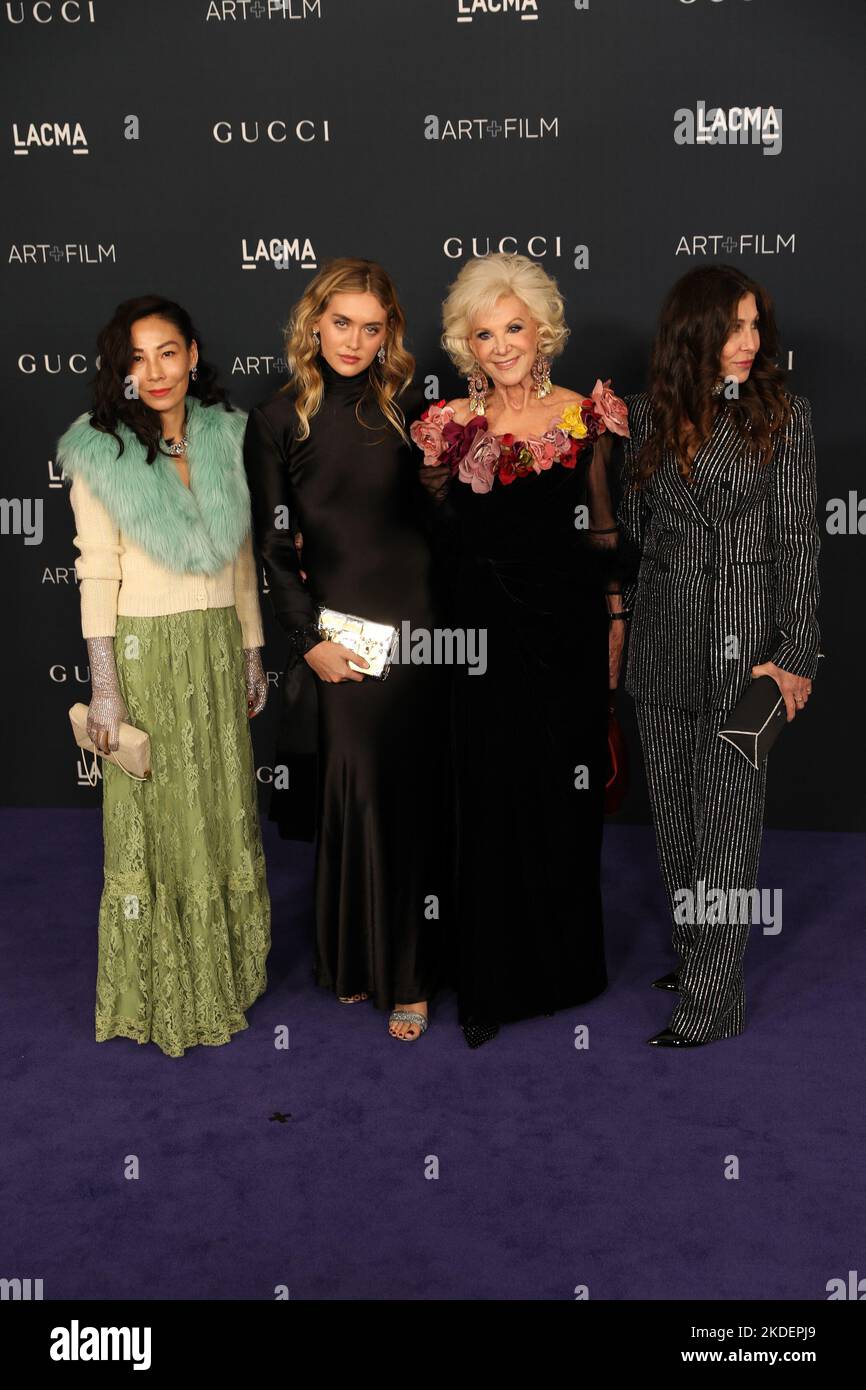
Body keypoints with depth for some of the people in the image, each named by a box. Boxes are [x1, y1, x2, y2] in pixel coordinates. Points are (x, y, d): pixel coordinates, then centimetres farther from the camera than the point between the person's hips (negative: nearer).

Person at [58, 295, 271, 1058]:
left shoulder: (226, 438, 4)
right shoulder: (101, 452, -6)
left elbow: (241, 556, 10)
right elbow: (97, 574, -8)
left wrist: (252, 649, 10)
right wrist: (105, 685, -12)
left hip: (219, 646, 4)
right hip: (145, 651, -4)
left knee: (224, 809, 12)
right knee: (154, 819, 5)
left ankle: (225, 971, 30)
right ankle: (162, 993, 21)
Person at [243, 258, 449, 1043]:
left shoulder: (406, 407, 8)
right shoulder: (279, 420, 4)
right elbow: (275, 547, 1)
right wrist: (309, 640, -5)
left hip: (413, 622, 1)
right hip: (337, 636, -1)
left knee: (414, 796, 3)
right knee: (352, 797, 2)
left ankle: (408, 975, 16)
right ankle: (353, 962, 21)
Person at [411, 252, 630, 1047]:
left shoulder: (586, 417, 2)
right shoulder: (453, 427, 1)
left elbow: (603, 528, 8)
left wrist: (615, 623, 5)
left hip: (567, 625, 1)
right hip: (485, 630, 0)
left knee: (564, 798, 9)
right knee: (489, 803, 4)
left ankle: (564, 966, 30)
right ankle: (491, 986, 21)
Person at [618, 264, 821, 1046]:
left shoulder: (784, 412, -3)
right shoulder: (652, 412, 6)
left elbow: (798, 536, -6)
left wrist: (795, 653, -10)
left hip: (744, 634, -4)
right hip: (664, 635, 4)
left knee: (727, 815, -1)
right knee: (674, 806, 13)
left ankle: (715, 1001, 8)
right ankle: (694, 953, 31)